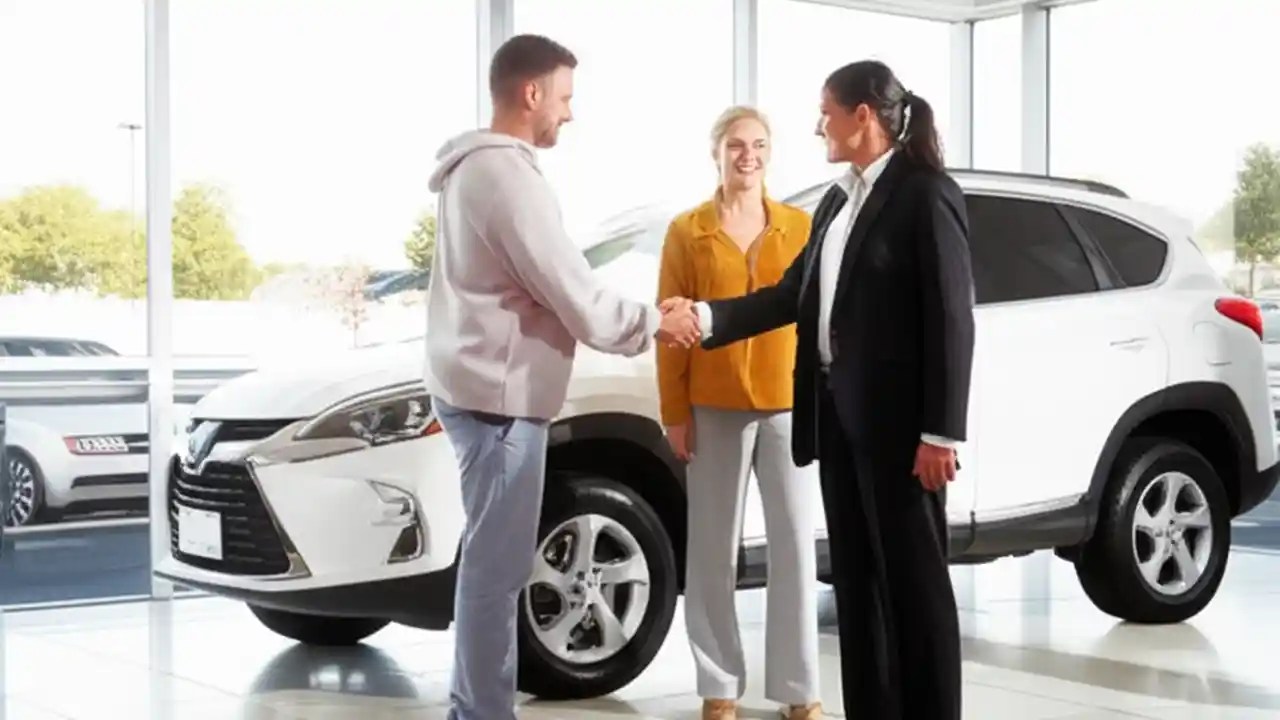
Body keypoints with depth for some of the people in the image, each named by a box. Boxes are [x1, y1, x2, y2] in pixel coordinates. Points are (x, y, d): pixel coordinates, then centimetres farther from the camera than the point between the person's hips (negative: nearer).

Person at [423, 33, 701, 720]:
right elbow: (576, 296, -18)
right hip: (499, 392, -11)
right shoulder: (507, 174, -18)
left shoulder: (477, 167, 15)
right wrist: (654, 323, -2)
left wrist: (642, 319, 14)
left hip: (481, 384, 11)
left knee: (490, 561, 15)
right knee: (497, 567, -5)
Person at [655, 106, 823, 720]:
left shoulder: (801, 226, 7)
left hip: (789, 404, 1)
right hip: (714, 408, -1)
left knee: (795, 546, 4)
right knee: (713, 551, 5)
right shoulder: (687, 231, 4)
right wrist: (674, 411, -4)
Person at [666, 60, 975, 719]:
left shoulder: (927, 194, -10)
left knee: (913, 577, 1)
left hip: (898, 419, -8)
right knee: (857, 575, 12)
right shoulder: (837, 201, 14)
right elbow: (795, 294, 14)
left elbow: (951, 320, -14)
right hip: (839, 411, 8)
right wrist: (708, 316, 1)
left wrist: (940, 432, -17)